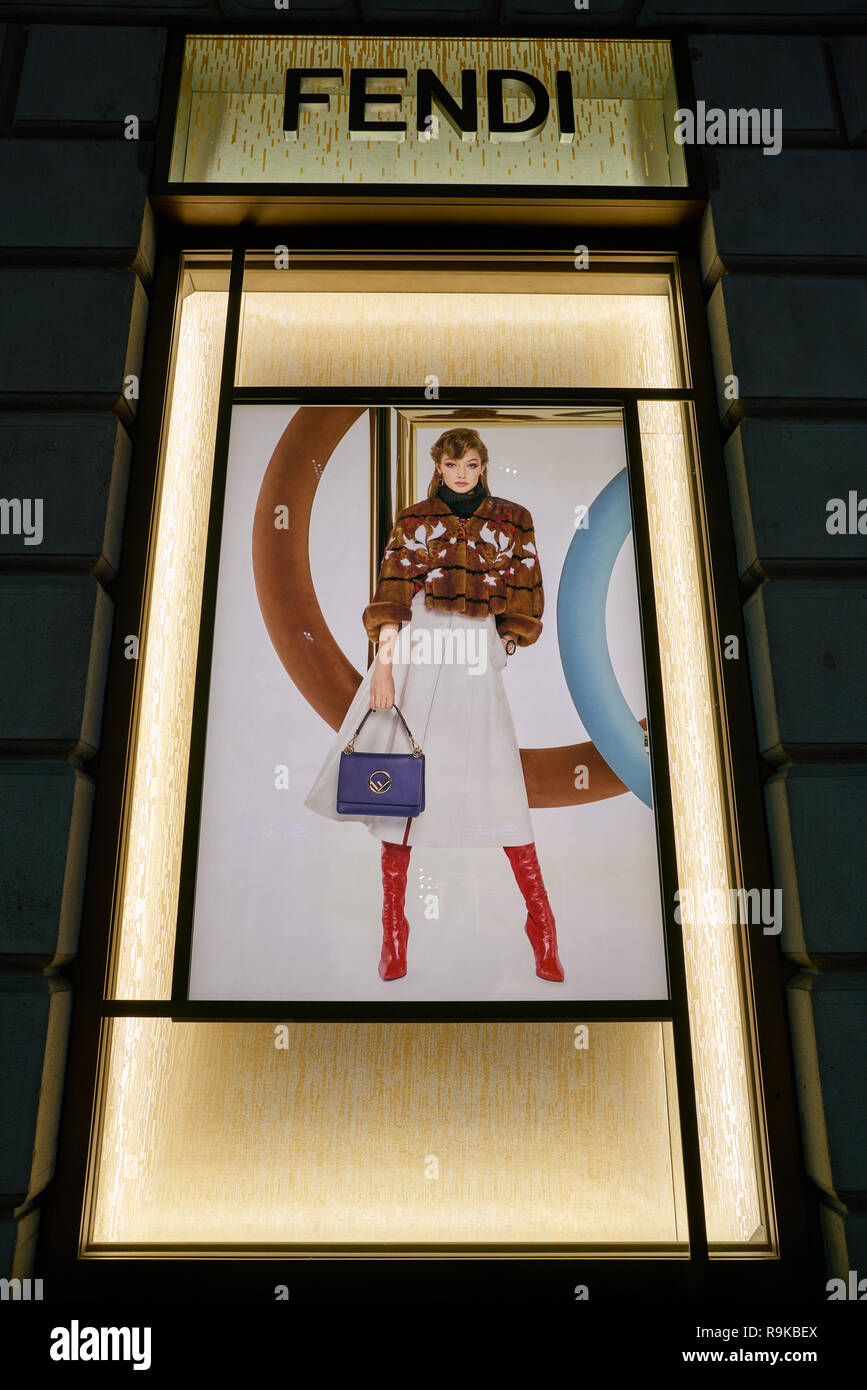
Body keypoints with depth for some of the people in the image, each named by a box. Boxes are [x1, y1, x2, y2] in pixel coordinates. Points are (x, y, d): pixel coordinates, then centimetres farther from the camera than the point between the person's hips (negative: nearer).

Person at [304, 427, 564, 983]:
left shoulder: (513, 520, 11)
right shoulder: (413, 520, 9)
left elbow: (526, 597, 13)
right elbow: (391, 595, 0)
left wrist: (503, 645, 6)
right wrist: (383, 665, -9)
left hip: (477, 663, 0)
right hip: (412, 655, 1)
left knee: (499, 786, -4)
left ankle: (541, 922, 10)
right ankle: (394, 929, 12)